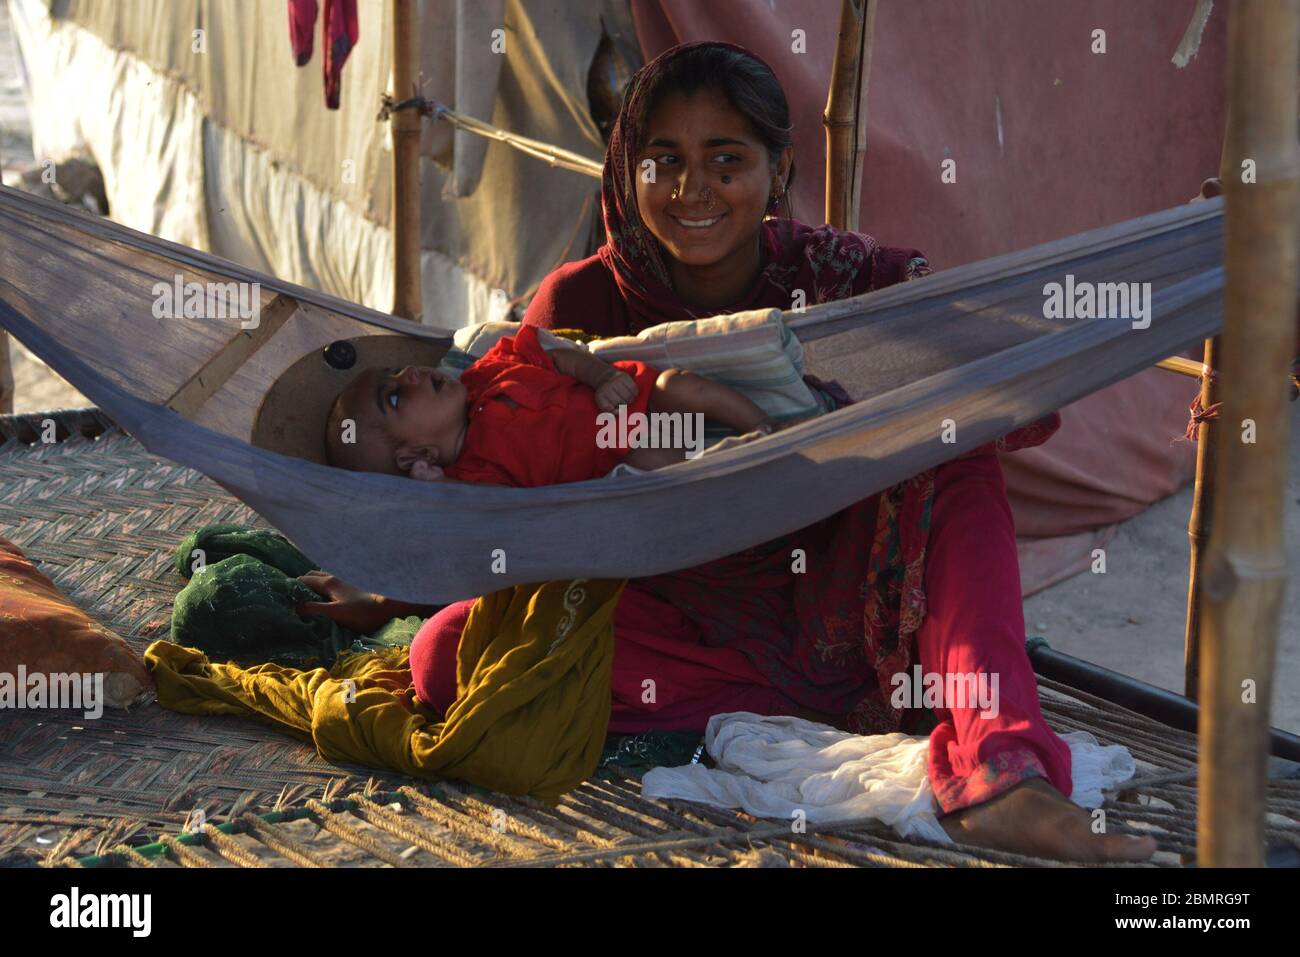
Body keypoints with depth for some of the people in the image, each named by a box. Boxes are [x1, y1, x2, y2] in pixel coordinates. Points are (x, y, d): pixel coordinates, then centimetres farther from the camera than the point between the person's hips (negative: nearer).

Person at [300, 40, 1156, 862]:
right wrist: (389, 589, -6)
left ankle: (999, 776, -37)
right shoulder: (581, 305, -6)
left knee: (956, 461, -21)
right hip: (671, 629, 0)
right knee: (450, 653, -24)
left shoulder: (845, 276, -7)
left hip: (830, 617, 0)